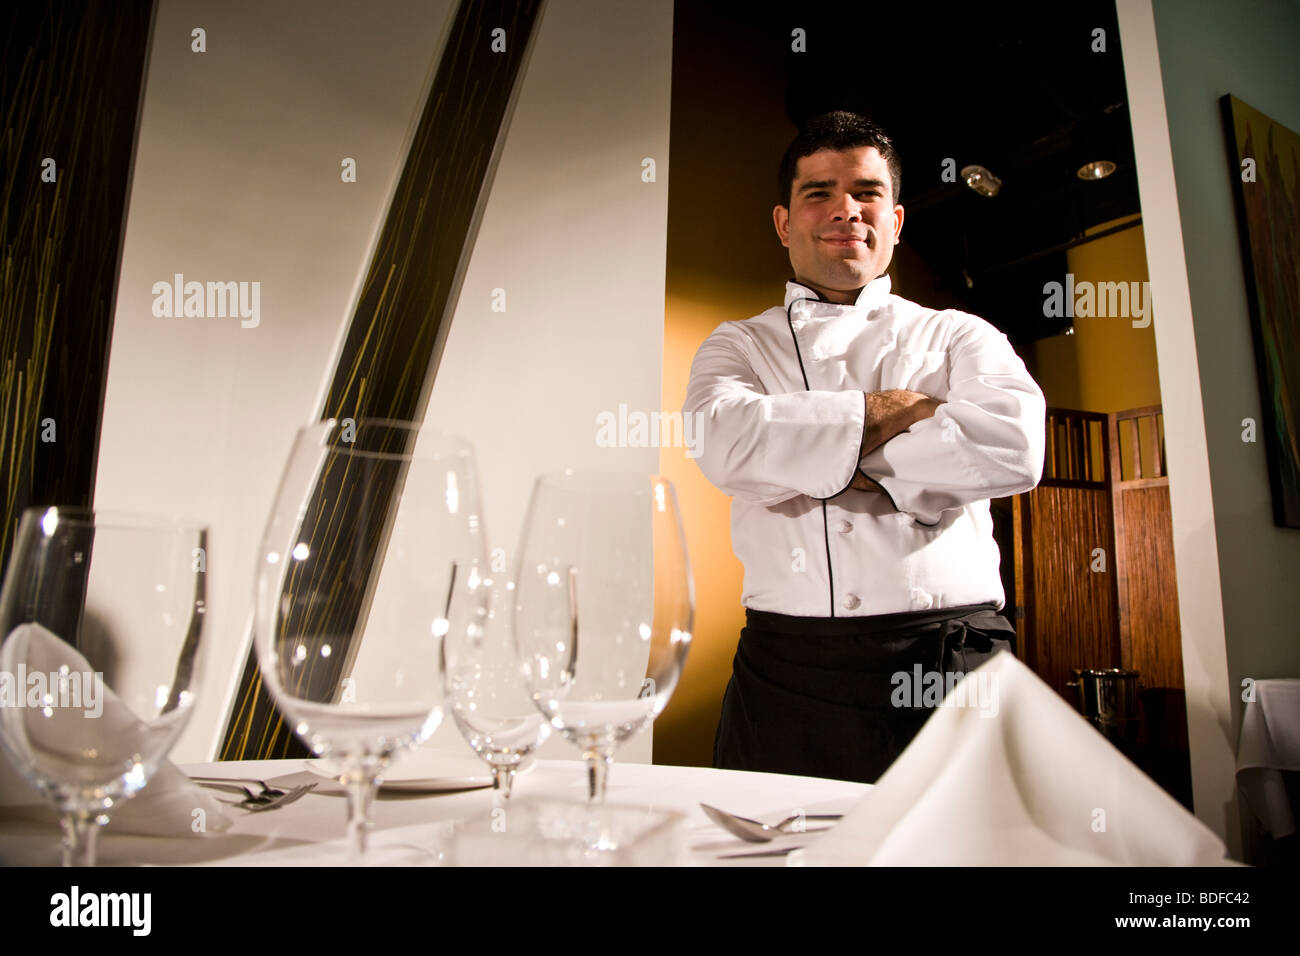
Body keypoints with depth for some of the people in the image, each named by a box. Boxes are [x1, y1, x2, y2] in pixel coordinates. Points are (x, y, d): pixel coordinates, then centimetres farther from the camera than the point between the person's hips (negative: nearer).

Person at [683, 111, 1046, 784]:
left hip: (953, 664, 1)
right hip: (787, 674, 0)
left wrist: (840, 457, -6)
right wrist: (886, 411, -6)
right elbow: (725, 444, -10)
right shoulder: (738, 344, 13)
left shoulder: (958, 336, 13)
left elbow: (1013, 443, -8)